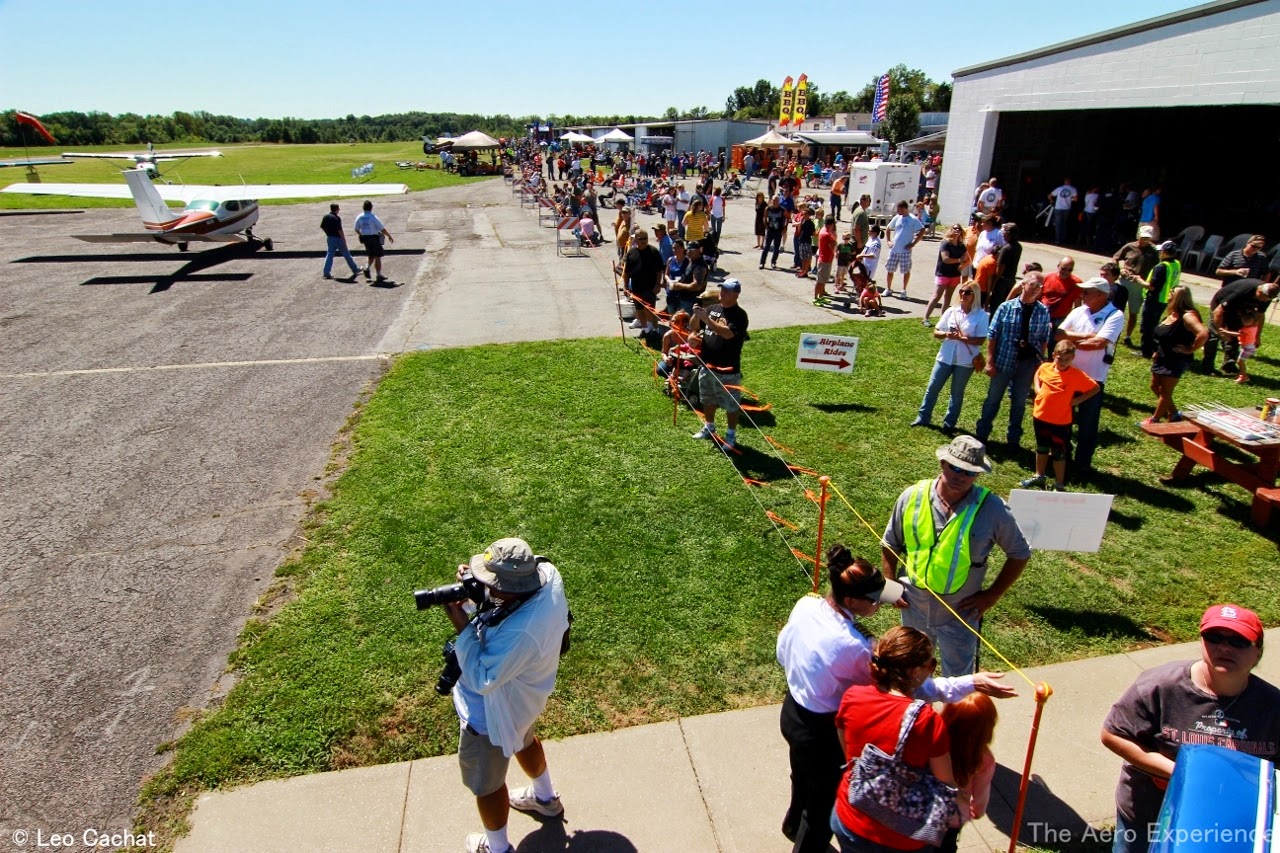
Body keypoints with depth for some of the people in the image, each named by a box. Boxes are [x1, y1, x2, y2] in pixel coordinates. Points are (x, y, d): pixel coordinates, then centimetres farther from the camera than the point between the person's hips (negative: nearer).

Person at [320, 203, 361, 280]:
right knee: (346, 254, 7)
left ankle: (327, 272, 0)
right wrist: (344, 240, -17)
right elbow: (340, 230, -22)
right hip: (338, 238, -6)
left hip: (329, 238, 6)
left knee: (329, 255, 8)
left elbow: (322, 227, 10)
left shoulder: (325, 217, 4)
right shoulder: (337, 218, -18)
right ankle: (355, 270, 19)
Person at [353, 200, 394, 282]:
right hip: (374, 238, -5)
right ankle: (379, 275, 7)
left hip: (365, 238, 5)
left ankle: (367, 267, -1)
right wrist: (389, 236, 0)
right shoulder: (373, 217, -16)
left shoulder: (359, 217, 1)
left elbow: (356, 229, 10)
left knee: (371, 256, 22)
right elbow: (382, 229, -14)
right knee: (377, 257, 4)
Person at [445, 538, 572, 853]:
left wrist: (461, 624, -34)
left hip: (495, 712, -8)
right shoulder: (548, 574, -24)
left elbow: (481, 680, -33)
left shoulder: (519, 633, -47)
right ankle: (546, 798, 63)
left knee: (486, 782, 21)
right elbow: (496, 603, -5)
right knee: (522, 740, 37)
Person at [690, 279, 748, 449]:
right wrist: (696, 315, -14)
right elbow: (693, 328, 7)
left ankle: (731, 435, 22)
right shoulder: (712, 308, 5)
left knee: (731, 405, 7)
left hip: (728, 370, -7)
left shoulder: (739, 315, -15)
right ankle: (708, 428, 40)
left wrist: (706, 319, -33)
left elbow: (728, 333, -31)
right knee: (707, 400, 22)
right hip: (707, 366, 7)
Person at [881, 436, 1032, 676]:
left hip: (960, 614, -2)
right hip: (913, 609, 2)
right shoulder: (912, 497, -12)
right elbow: (890, 544, 3)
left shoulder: (992, 509, -16)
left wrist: (992, 595, -7)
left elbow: (1019, 554, -2)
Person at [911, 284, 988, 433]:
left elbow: (981, 340, -12)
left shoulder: (981, 315, -9)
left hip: (965, 361, -3)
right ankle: (923, 418, 20)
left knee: (957, 393, 10)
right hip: (945, 357, 3)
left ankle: (949, 424, 20)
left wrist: (961, 338, -23)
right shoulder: (951, 311, 1)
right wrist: (946, 334, -17)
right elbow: (936, 332, 5)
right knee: (932, 388, 8)